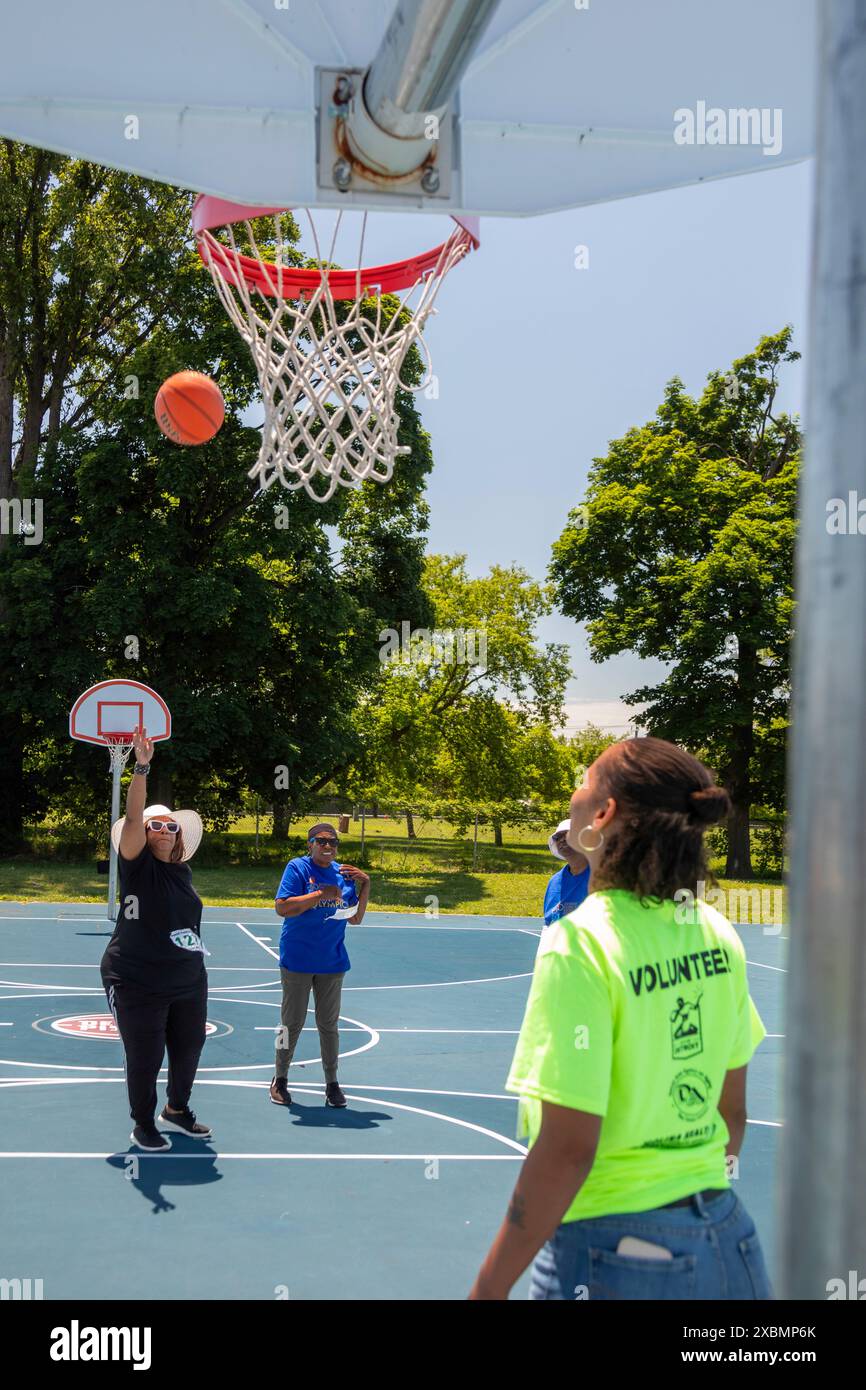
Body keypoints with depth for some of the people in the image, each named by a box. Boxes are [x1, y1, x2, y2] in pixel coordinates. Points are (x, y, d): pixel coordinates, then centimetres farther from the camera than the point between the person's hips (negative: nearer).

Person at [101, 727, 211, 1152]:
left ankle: (177, 1110, 39)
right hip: (138, 984, -6)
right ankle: (143, 1126, 20)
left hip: (187, 982, 6)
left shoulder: (182, 871, 8)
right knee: (145, 1056, 0)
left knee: (189, 1047, 16)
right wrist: (142, 768, -35)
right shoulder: (138, 865, -10)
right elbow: (132, 818, -25)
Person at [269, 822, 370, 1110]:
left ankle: (332, 1083, 18)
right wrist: (321, 894, -22)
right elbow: (282, 908, -18)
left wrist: (365, 885, -1)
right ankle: (280, 1080, 22)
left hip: (332, 962, 4)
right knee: (292, 1022, 6)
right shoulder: (298, 868, -9)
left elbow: (355, 919, 10)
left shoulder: (343, 873, 6)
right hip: (297, 961, -4)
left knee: (328, 1024, 10)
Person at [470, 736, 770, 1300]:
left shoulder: (580, 946, -19)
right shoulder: (717, 934, 0)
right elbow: (733, 1112, 9)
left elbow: (568, 1148, -20)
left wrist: (489, 1289, -12)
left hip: (612, 1258, -5)